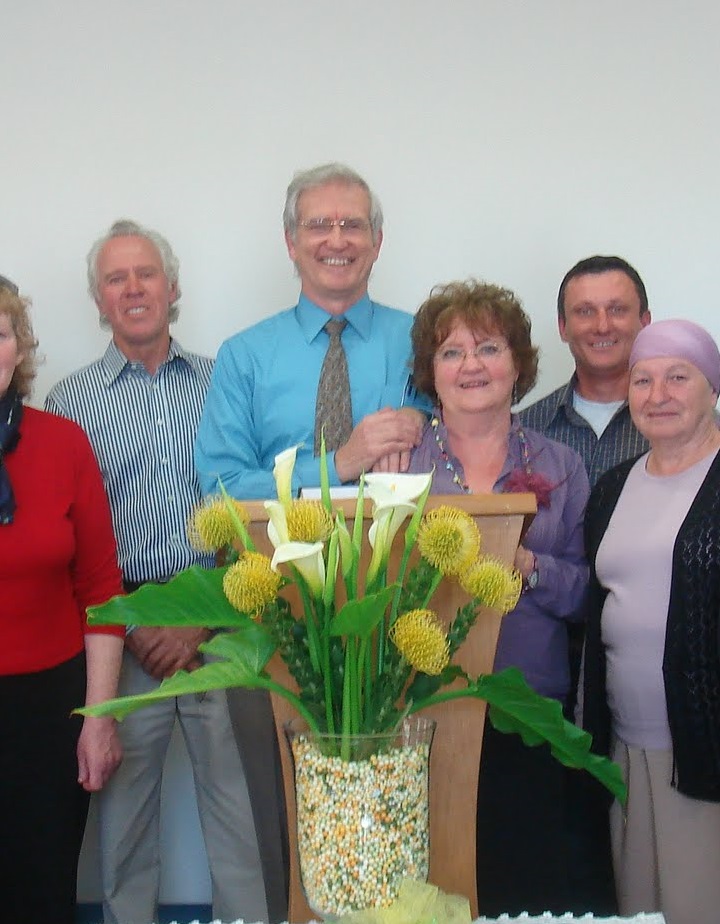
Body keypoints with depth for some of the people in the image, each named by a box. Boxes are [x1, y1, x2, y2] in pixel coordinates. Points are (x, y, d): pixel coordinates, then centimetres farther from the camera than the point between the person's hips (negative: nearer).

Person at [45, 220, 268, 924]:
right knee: (126, 794, 7)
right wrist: (131, 628, -8)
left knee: (236, 788, 5)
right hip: (123, 630, 0)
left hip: (218, 621, 1)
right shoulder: (69, 402, 5)